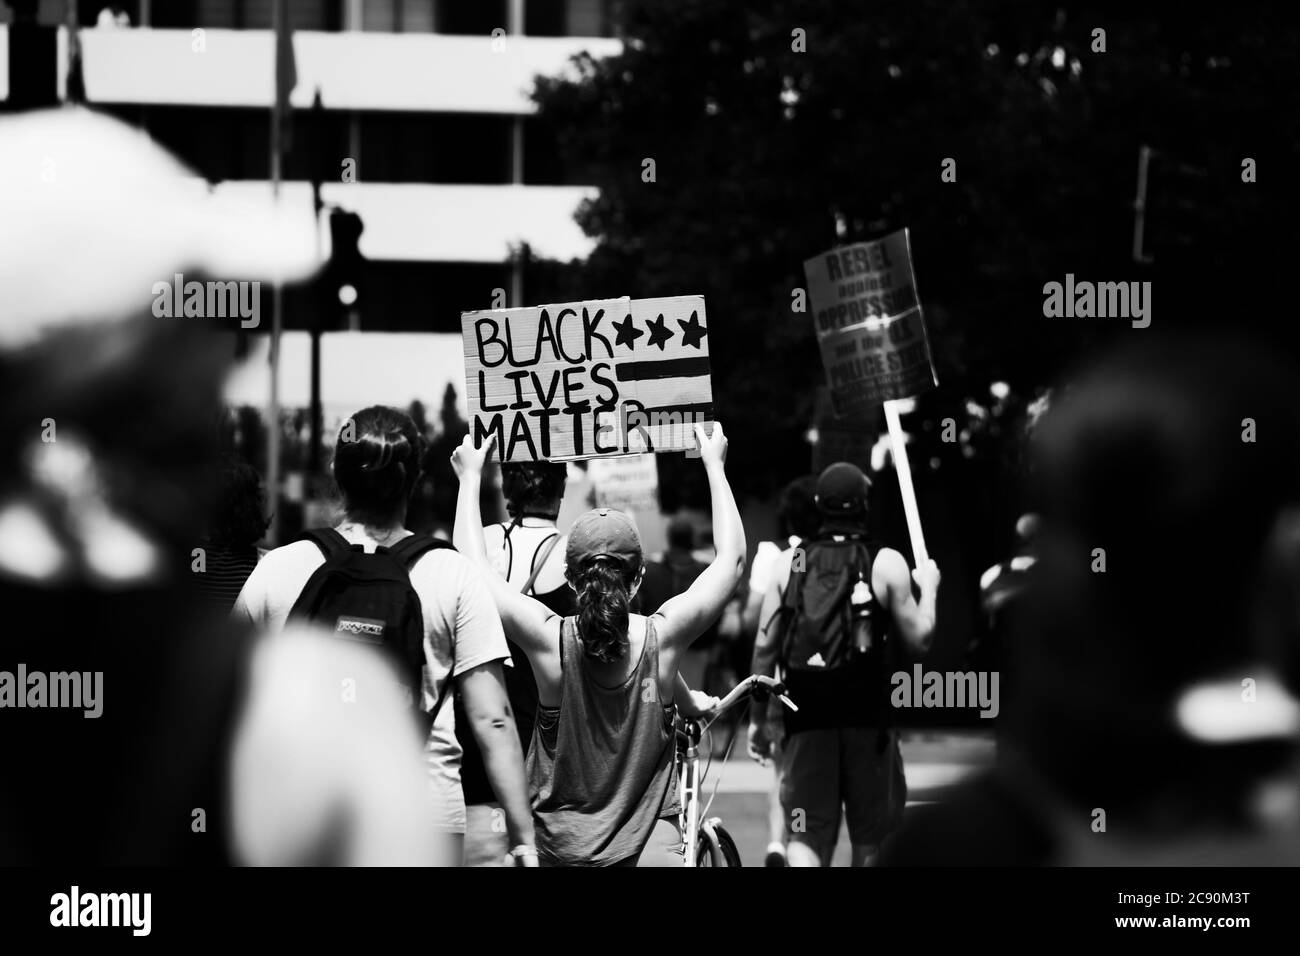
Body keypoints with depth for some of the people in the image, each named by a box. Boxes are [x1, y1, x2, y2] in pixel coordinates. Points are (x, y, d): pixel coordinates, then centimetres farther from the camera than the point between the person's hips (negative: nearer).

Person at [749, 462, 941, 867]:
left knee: (806, 835, 1)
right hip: (869, 714, -1)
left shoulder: (789, 563, 3)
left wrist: (756, 719, 11)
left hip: (806, 714, 2)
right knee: (872, 837, 13)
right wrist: (928, 587, 16)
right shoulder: (886, 563, -3)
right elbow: (919, 639, -2)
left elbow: (766, 645, 3)